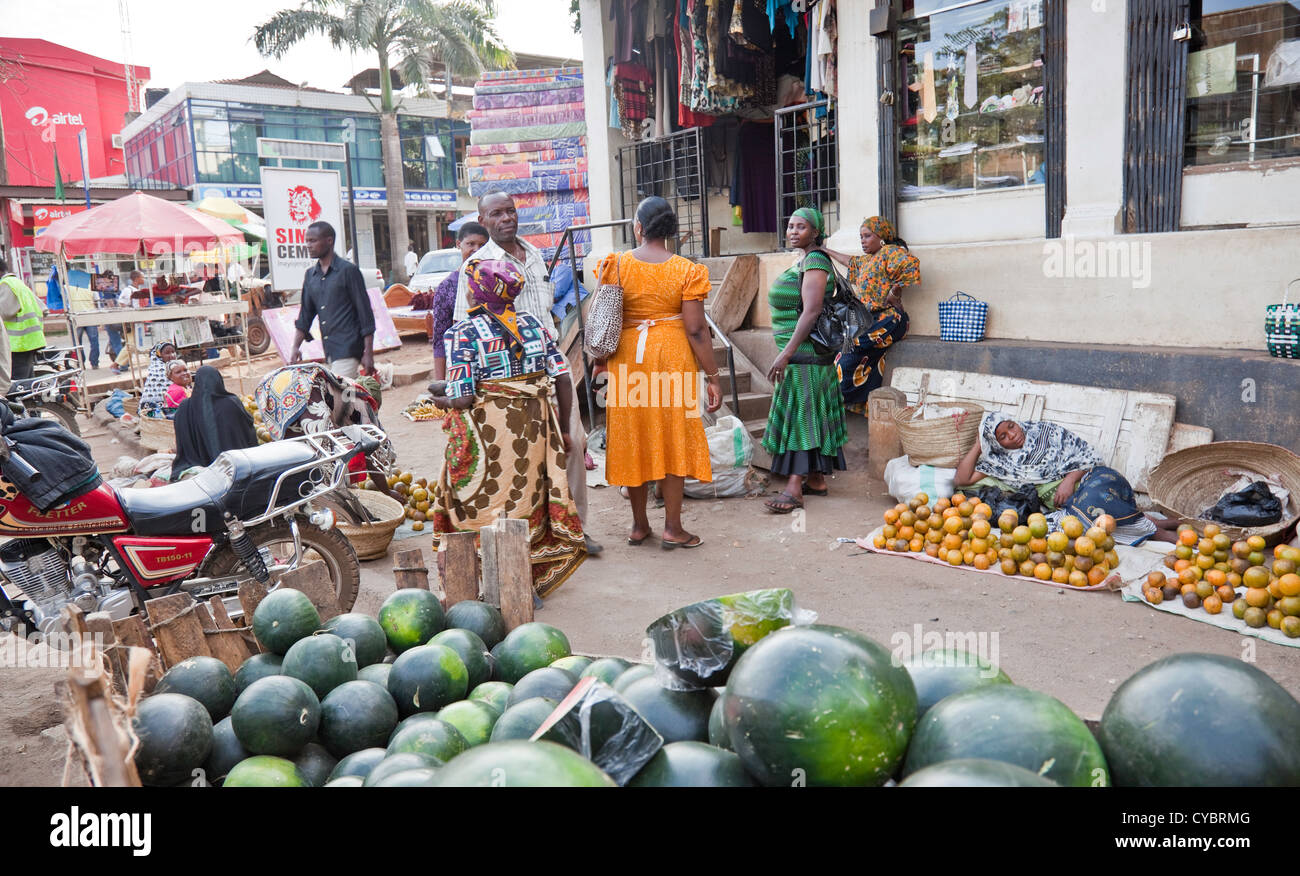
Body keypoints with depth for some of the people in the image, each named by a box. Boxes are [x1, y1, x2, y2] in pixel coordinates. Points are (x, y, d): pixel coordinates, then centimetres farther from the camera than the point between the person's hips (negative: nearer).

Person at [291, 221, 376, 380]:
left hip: (348, 350, -7)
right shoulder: (310, 275, 15)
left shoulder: (348, 270, -5)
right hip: (328, 352, 7)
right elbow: (305, 314, 18)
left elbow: (365, 313, -7)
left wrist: (368, 354, -11)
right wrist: (295, 347, 5)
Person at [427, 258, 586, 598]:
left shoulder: (462, 333, -8)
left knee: (484, 506, 9)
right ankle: (532, 584, 27)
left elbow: (463, 399, -15)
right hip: (536, 428, 5)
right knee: (528, 498, 16)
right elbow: (563, 380, 1)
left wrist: (441, 397, 7)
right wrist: (564, 429, 12)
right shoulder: (532, 322, 5)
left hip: (489, 436, -4)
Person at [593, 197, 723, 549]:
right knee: (673, 439, 7)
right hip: (673, 359, -2)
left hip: (627, 358, 2)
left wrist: (600, 361, 14)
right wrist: (713, 377, -3)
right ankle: (672, 528, 11)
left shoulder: (615, 266, -3)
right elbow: (696, 330, -9)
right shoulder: (686, 271, -7)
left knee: (633, 439, 11)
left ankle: (639, 525, 21)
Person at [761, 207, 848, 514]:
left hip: (806, 351, -10)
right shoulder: (804, 260, 17)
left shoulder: (815, 261, -14)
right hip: (803, 352, 10)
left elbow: (811, 311, -23)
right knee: (811, 415, 12)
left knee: (801, 412, -12)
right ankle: (817, 479, 19)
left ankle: (794, 489, -14)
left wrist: (786, 353, -27)